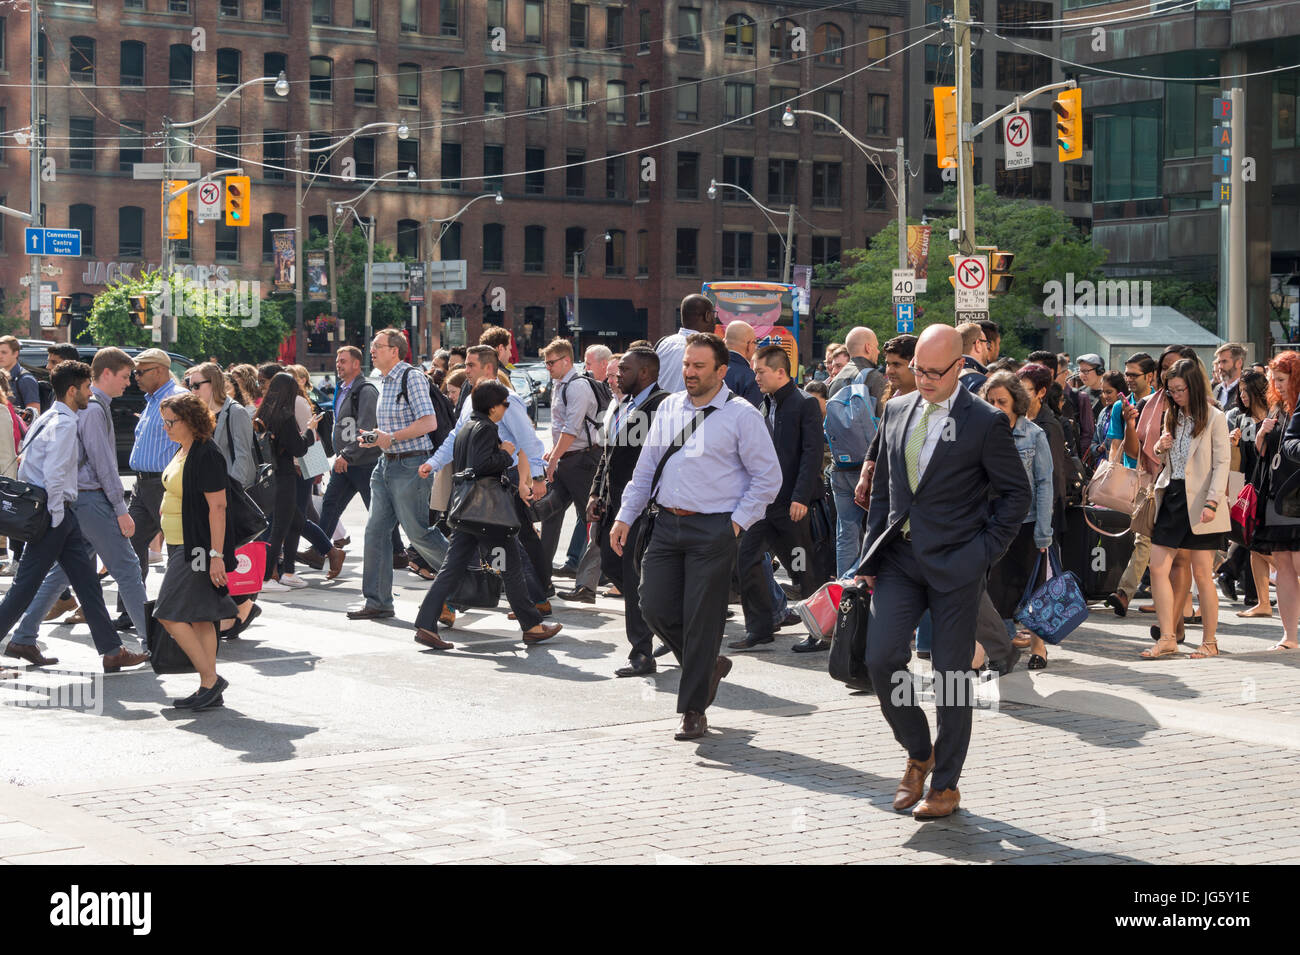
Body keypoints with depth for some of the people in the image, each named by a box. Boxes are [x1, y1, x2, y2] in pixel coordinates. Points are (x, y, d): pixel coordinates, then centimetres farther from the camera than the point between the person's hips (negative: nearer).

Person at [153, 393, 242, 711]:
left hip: (197, 547, -10)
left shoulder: (206, 455, -17)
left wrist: (216, 554, -24)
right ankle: (209, 688, 13)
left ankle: (211, 680, -4)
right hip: (181, 546, 10)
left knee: (170, 614, -10)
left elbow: (217, 506, -21)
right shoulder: (183, 451, 13)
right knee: (200, 618, 10)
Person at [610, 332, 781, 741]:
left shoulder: (741, 415, -5)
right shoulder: (668, 409, 11)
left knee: (701, 618, -2)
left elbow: (768, 477, -4)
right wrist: (625, 516, 11)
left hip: (714, 529, -5)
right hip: (667, 524, 6)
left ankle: (693, 710, 10)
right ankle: (708, 665, 28)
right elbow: (646, 468, 17)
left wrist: (739, 521, -9)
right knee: (656, 608, 2)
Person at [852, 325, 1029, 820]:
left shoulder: (985, 422, -6)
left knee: (952, 676, 2)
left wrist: (985, 551, -8)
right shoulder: (897, 411, 10)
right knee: (881, 658, -7)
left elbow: (1016, 492, -1)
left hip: (955, 565, -4)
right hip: (900, 558, 4)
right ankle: (918, 753, 17)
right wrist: (870, 556, 9)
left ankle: (946, 783, 16)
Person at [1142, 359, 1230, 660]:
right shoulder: (1172, 415, 12)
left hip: (1199, 501, -6)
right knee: (1158, 568, -1)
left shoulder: (1214, 418, -6)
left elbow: (1222, 464, -9)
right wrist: (1160, 449, -1)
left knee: (1202, 574, -1)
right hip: (1172, 496, 6)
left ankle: (1210, 641, 10)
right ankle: (1168, 639, 4)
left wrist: (1212, 502, -18)